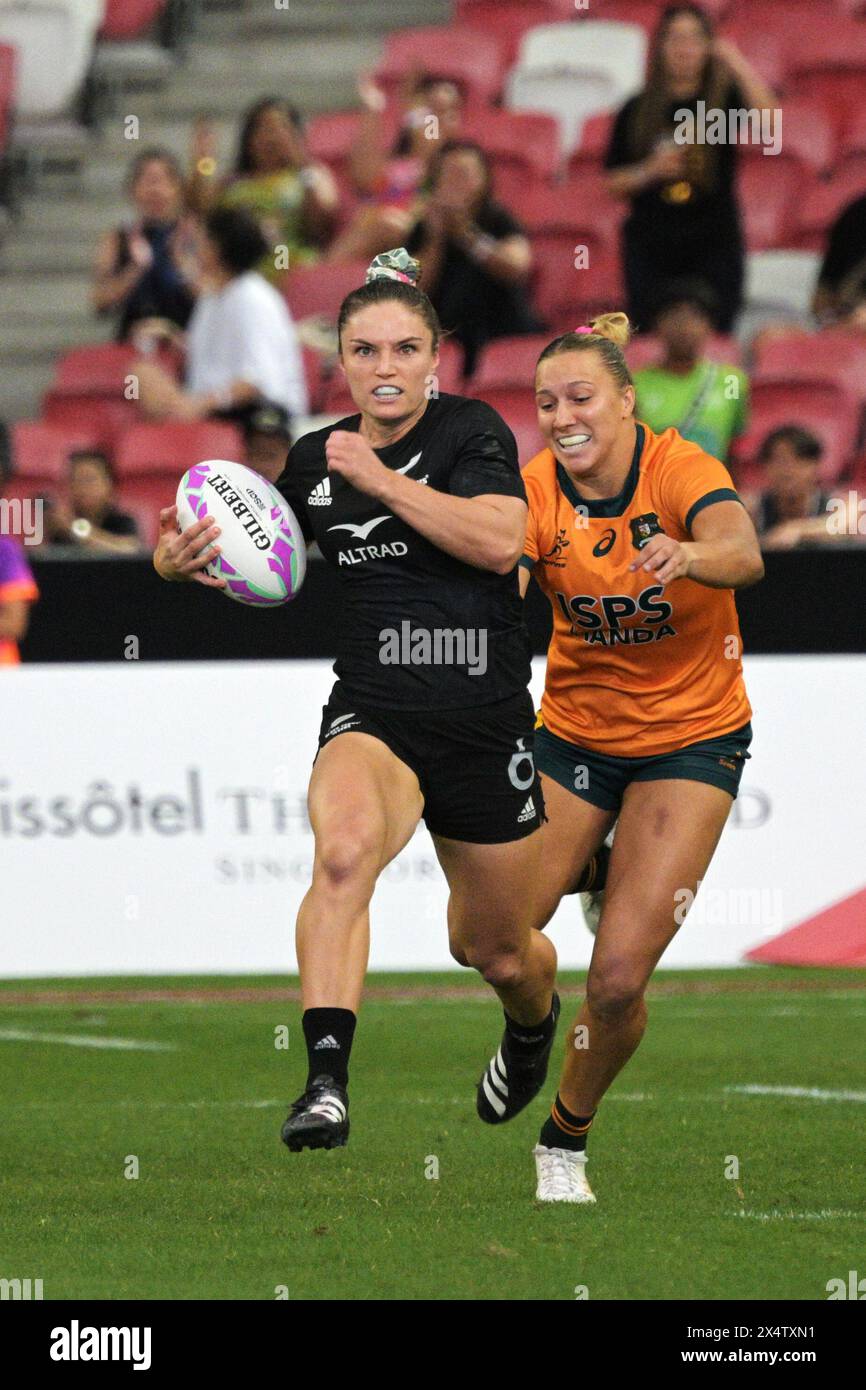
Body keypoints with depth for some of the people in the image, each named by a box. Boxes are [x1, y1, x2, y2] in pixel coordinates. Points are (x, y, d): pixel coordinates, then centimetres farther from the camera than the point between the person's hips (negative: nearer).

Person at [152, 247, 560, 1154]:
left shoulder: (471, 432, -4)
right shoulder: (316, 459, 7)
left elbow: (500, 541, -21)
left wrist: (382, 479, -23)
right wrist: (182, 557, 0)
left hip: (486, 721, -1)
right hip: (373, 713, 1)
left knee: (497, 950, 15)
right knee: (345, 848, -35)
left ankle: (533, 1026, 53)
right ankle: (326, 1081, -43)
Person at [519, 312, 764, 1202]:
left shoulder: (678, 468, -19)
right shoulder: (535, 492, -10)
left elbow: (742, 554, -39)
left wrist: (687, 556, -61)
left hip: (691, 737, -3)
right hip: (574, 731, 3)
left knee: (618, 978, -11)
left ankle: (566, 1143, 15)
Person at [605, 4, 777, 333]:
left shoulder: (725, 101, 4)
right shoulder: (638, 111, 7)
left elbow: (768, 120, -17)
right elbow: (614, 183, 10)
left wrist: (738, 64, -18)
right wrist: (650, 172, -9)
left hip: (715, 244, -1)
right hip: (650, 250, 1)